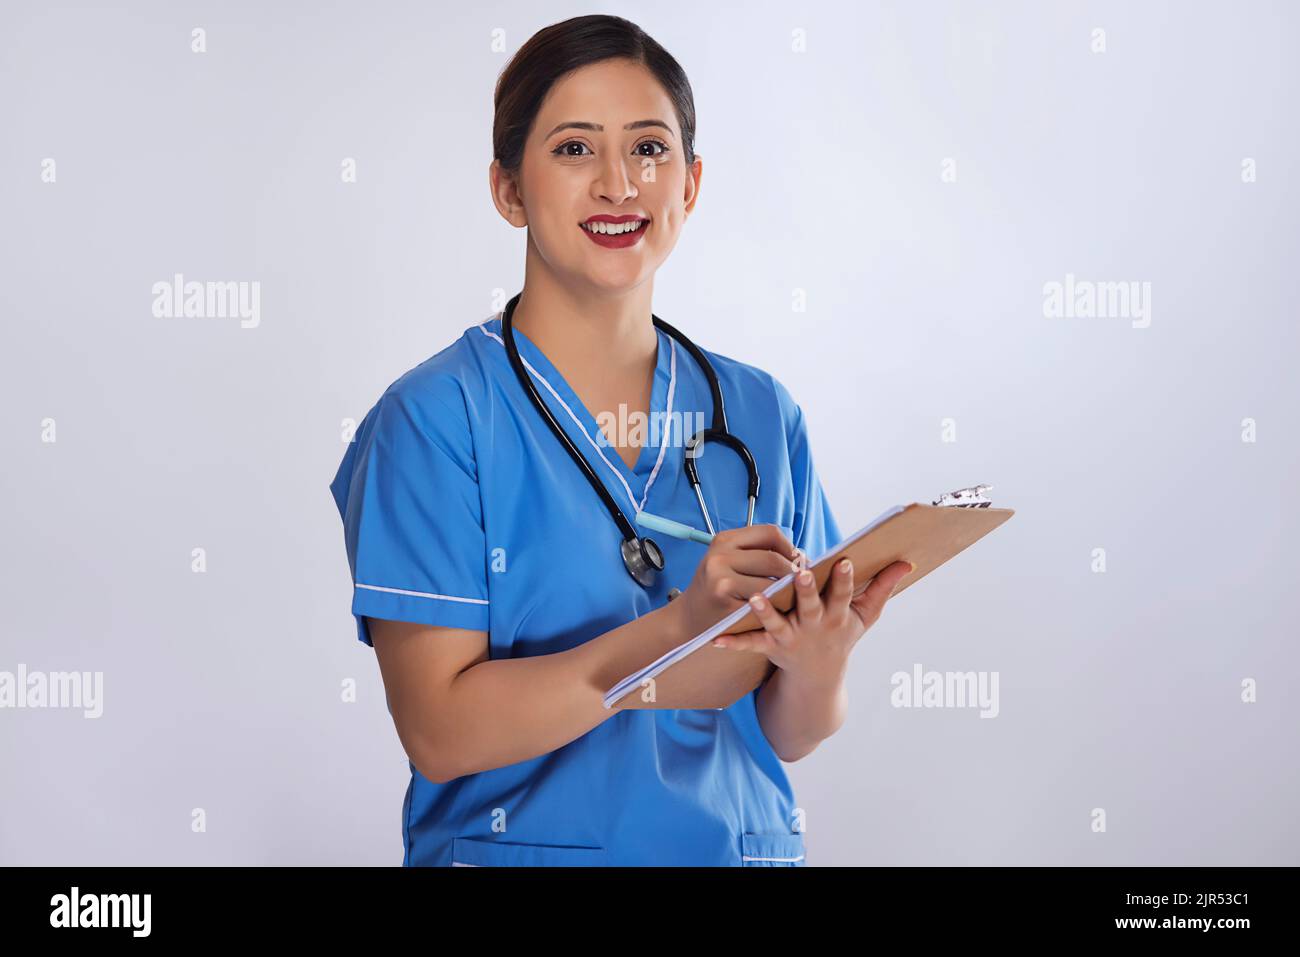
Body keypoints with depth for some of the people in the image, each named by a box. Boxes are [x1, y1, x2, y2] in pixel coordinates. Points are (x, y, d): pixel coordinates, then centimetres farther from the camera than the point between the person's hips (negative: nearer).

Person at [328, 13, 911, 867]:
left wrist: (819, 662, -14)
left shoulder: (762, 414, 3)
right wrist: (679, 625, -22)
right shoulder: (433, 418, -9)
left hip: (744, 844, 4)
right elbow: (440, 734, -14)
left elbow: (790, 735, 6)